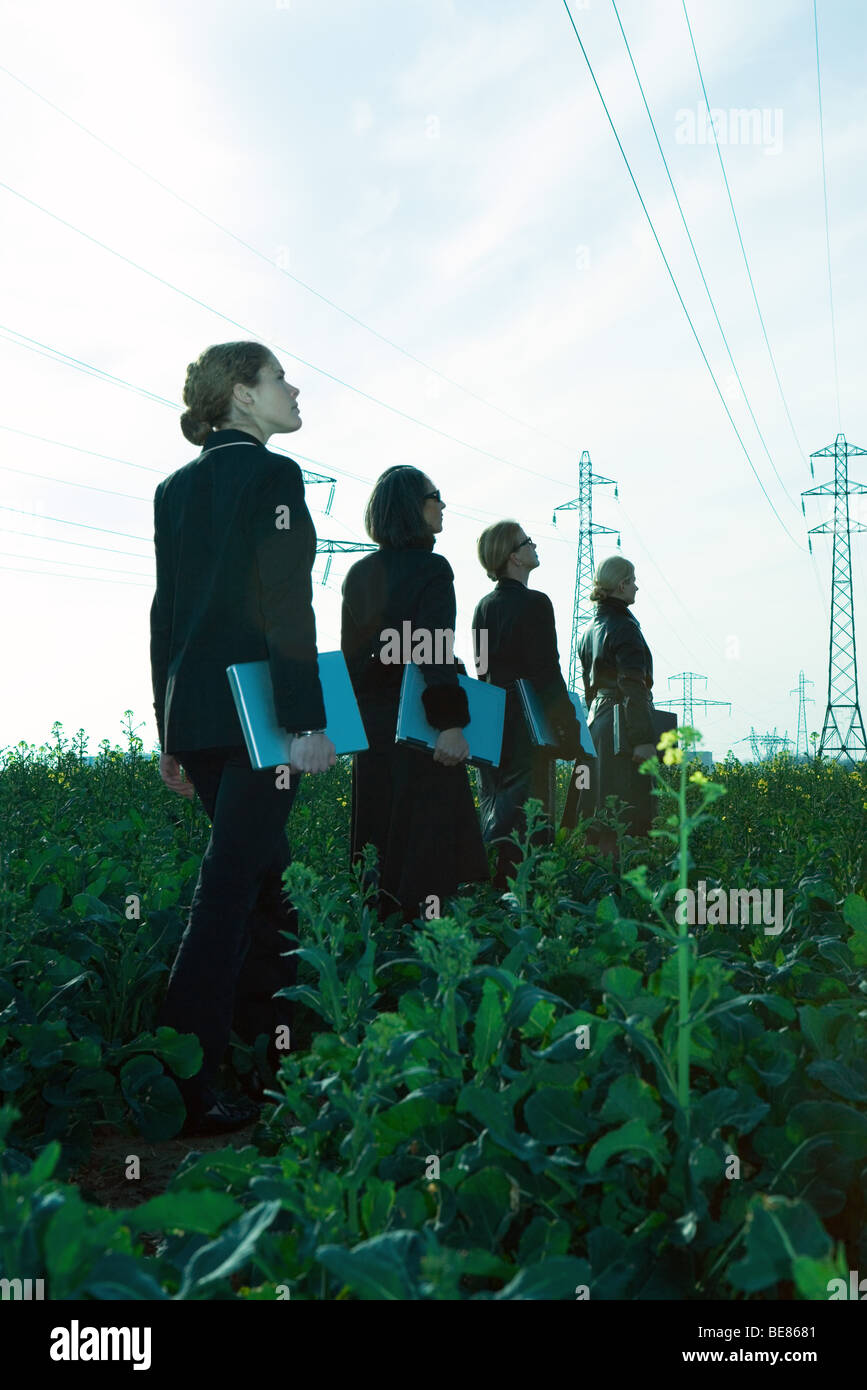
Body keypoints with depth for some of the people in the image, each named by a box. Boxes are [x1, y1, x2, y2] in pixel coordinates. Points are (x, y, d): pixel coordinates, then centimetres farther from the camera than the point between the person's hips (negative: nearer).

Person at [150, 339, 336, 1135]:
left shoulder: (175, 489, 16)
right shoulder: (272, 475, -6)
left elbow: (167, 613, 16)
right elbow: (286, 608, -15)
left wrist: (169, 730, 18)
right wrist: (308, 721, -15)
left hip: (191, 710, 8)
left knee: (261, 870, 18)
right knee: (231, 887, -6)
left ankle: (274, 1040, 30)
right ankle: (186, 1089, -4)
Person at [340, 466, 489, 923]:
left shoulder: (358, 574, 11)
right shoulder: (430, 568, -10)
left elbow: (349, 651, 14)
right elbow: (434, 649, -20)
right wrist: (451, 722, -24)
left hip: (370, 722, 7)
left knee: (378, 826, 12)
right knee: (423, 834, -3)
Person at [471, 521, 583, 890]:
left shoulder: (484, 606, 10)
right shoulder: (535, 603, -11)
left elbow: (482, 665, 13)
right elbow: (547, 669, -14)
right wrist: (568, 724, -9)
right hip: (529, 718, -7)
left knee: (493, 801, 12)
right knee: (525, 804, -4)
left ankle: (486, 876, 12)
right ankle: (512, 878, -8)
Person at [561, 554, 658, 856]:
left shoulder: (590, 629, 15)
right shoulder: (624, 627, -12)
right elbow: (633, 688, -18)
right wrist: (644, 738, -19)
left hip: (595, 719, 9)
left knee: (598, 814, 10)